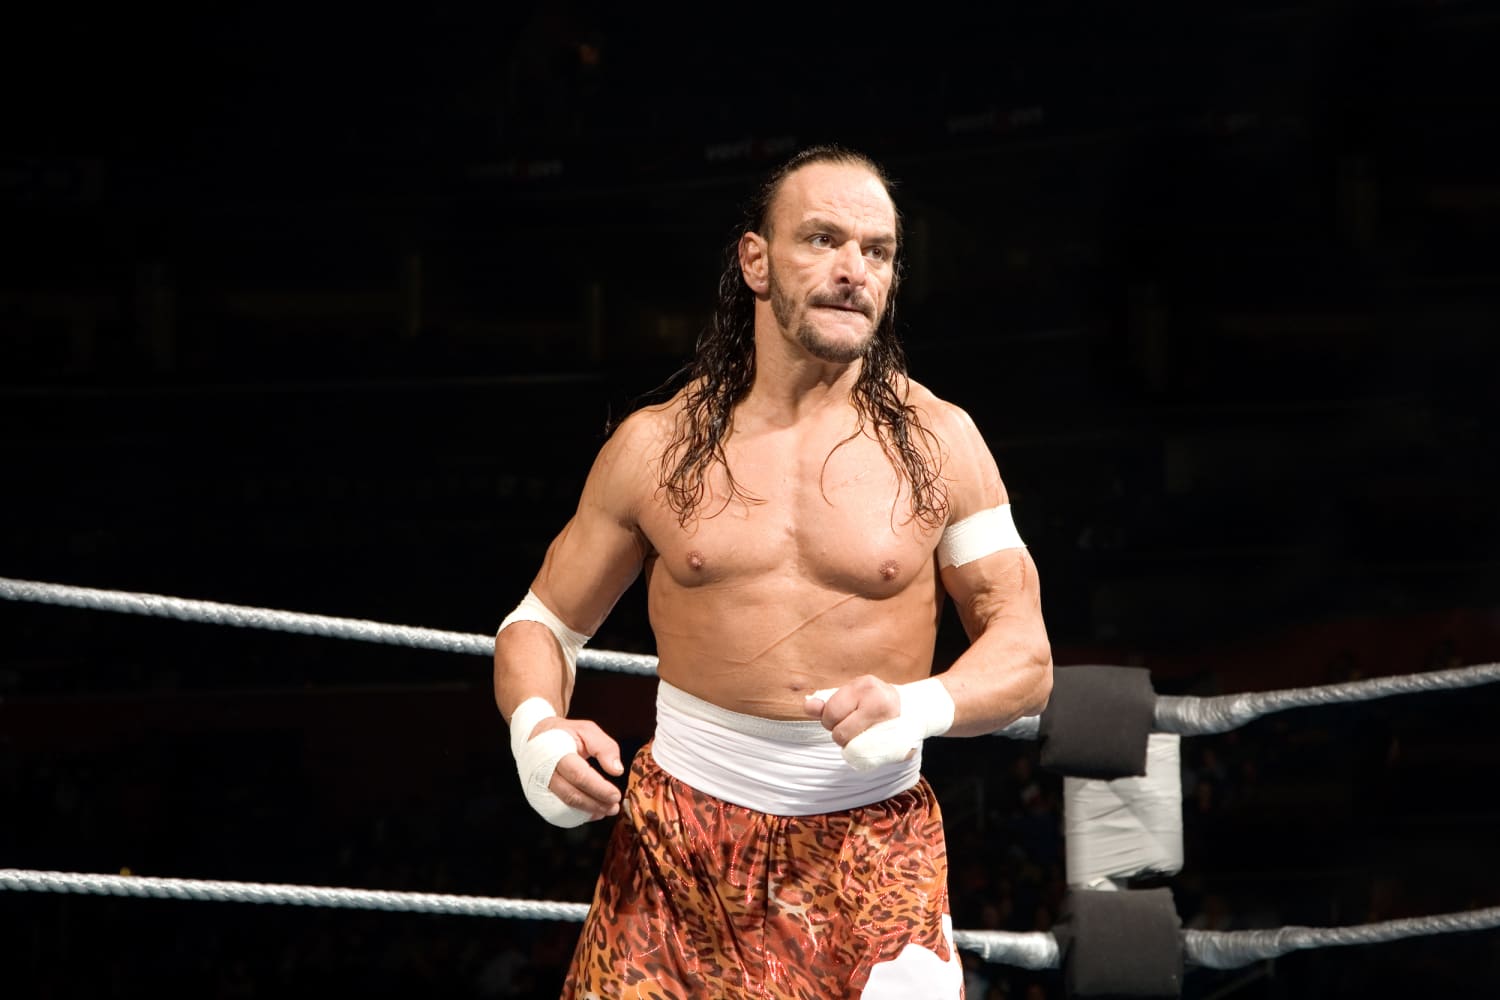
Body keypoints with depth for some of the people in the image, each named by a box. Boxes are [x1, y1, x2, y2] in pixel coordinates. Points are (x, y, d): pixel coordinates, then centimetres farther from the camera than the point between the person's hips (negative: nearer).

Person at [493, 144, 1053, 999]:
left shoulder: (937, 443, 2)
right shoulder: (658, 446, 4)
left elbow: (1026, 657, 1)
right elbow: (542, 625, 11)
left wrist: (919, 707, -19)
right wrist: (538, 732, -10)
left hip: (874, 852, -1)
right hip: (677, 846, 1)